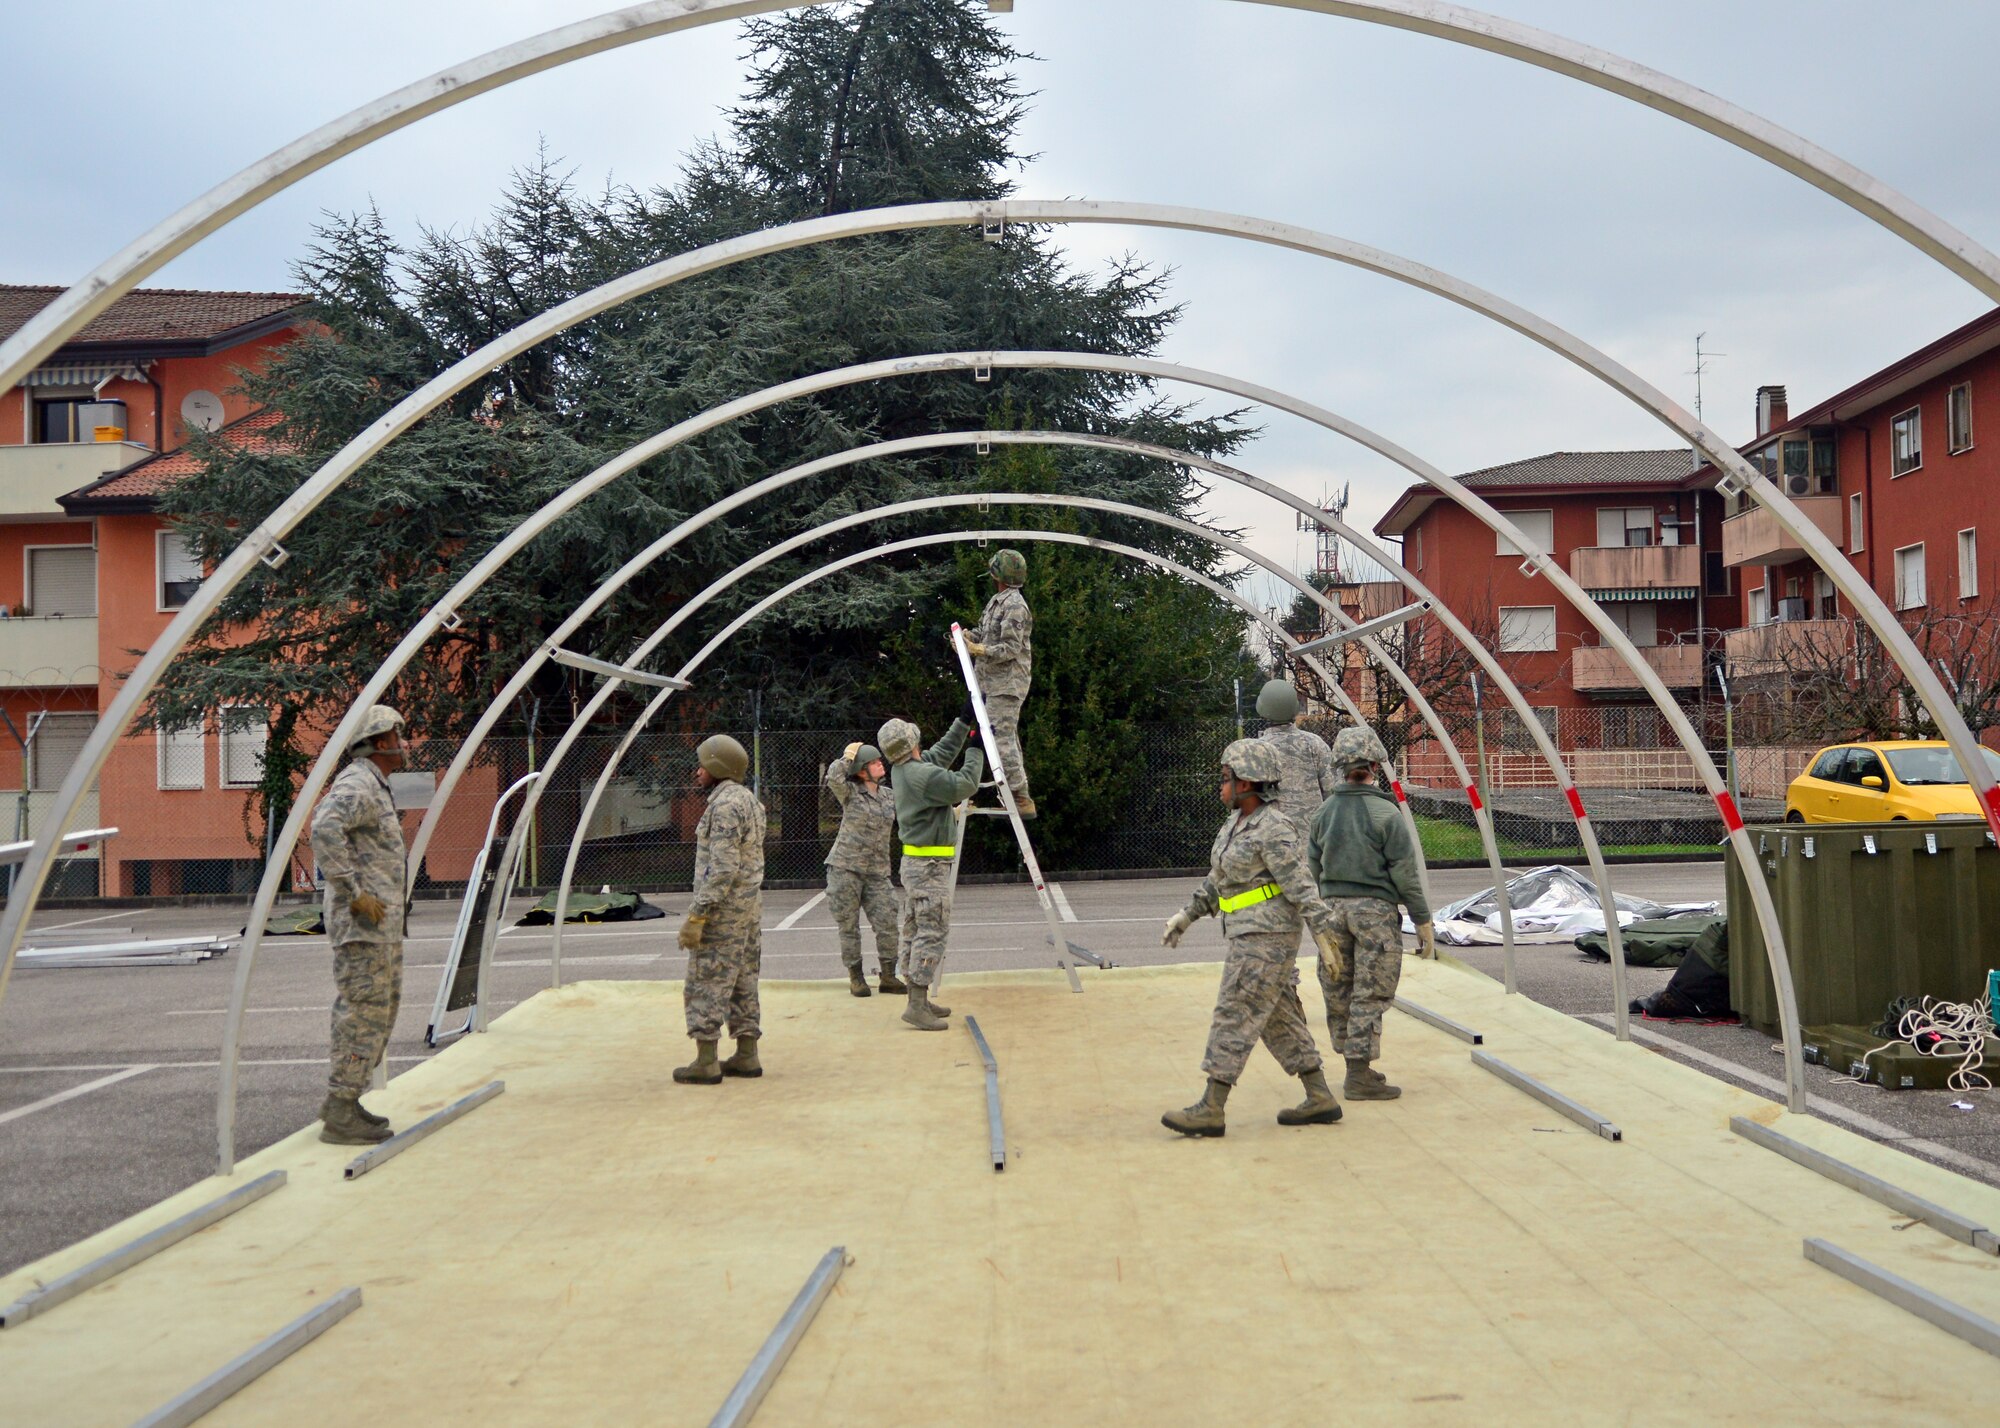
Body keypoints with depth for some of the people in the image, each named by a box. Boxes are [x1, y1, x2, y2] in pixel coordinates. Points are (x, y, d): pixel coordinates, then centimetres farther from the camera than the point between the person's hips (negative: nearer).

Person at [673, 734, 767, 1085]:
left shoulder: (724, 804, -17)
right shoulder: (749, 799, 14)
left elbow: (722, 868, -23)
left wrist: (696, 915, -21)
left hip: (722, 910, -10)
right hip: (750, 907, 10)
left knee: (706, 984, -4)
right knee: (743, 982, 12)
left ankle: (706, 1063, -1)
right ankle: (747, 1056, 16)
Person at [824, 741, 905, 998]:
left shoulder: (890, 796, 12)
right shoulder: (850, 793, -3)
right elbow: (833, 777, -23)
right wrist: (848, 757, -8)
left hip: (877, 872, 4)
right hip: (845, 868, -4)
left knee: (888, 924, -3)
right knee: (849, 926, 2)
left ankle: (888, 977, 8)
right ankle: (856, 977, 13)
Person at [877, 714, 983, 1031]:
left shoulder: (903, 770, 8)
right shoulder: (920, 775, -21)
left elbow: (941, 753, 21)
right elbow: (964, 786, -22)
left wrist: (964, 723, 20)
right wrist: (976, 751, -10)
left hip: (914, 861, 10)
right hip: (929, 865, -10)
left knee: (914, 930, 12)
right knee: (932, 932, -9)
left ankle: (918, 999, 20)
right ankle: (917, 1006, -12)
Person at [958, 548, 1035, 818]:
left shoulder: (1014, 605, -16)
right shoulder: (999, 601, 14)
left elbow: (1011, 648, -20)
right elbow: (989, 634, 19)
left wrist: (980, 651, -27)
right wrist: (970, 636, 1)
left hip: (1006, 683, -11)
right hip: (995, 682, 11)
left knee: (1001, 739, -13)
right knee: (1008, 738, 15)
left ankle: (1021, 799, -12)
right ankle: (1020, 797, 23)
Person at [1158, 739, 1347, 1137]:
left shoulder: (1274, 831, -16)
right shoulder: (1237, 822, 13)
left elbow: (1300, 887, -19)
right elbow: (1217, 880, 22)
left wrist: (1324, 935, -21)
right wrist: (1187, 916, 21)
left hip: (1268, 937, -10)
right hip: (1250, 936, 10)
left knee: (1235, 1018, -8)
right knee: (1279, 1021, 12)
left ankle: (1210, 1111, -6)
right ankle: (1321, 1100, 18)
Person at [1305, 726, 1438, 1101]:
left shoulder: (1324, 811, 4)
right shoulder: (1384, 813, -11)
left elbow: (1313, 866, 11)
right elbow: (1405, 872, -10)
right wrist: (1423, 921, -2)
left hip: (1333, 906, 6)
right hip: (1375, 909, -5)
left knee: (1338, 991, 12)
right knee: (1370, 994, -2)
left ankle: (1357, 1068, 23)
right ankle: (1360, 1076, -2)